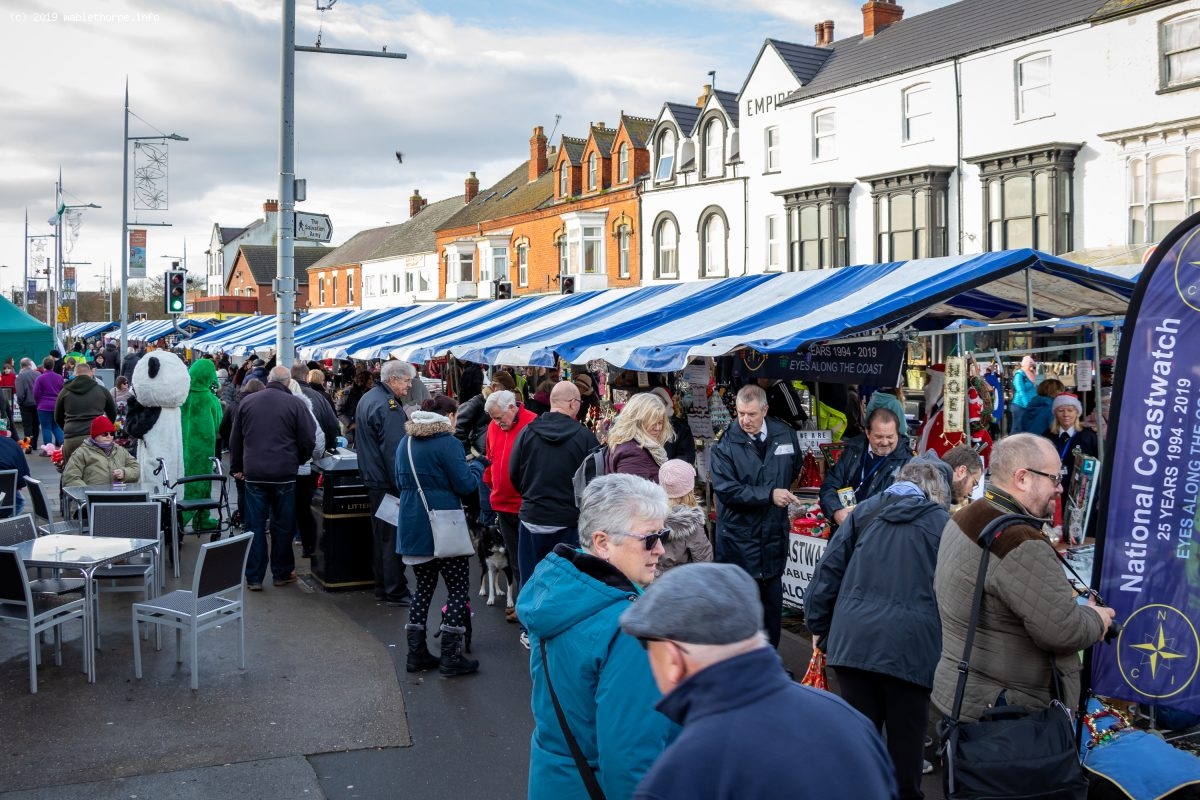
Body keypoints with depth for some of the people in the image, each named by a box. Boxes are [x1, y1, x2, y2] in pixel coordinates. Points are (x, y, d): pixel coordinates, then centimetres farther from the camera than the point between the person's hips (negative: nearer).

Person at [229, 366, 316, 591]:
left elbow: (235, 438, 11)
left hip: (253, 473, 2)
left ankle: (254, 578, 8)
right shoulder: (295, 404, -7)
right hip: (284, 473, -2)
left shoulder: (247, 401, 4)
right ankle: (282, 573, 18)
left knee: (255, 525, 6)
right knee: (283, 525, 10)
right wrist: (298, 461, 13)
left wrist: (236, 467, 21)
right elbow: (308, 440, -6)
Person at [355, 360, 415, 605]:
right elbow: (394, 449, -23)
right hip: (388, 483, -10)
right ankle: (396, 592, 1)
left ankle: (382, 587, 24)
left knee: (381, 535, 16)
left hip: (373, 479, 10)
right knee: (394, 538, -4)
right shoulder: (387, 405, -19)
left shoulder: (368, 398, 14)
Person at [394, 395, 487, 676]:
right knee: (458, 588, 2)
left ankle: (417, 654, 17)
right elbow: (466, 484, -13)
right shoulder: (446, 443, -13)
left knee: (424, 587, 16)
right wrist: (478, 465, 5)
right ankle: (451, 657, 1)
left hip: (413, 527, 7)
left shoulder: (405, 443, 9)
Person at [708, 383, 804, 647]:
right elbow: (726, 489, -20)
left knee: (773, 599, 14)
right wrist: (768, 495, -24)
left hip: (774, 532, 4)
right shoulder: (725, 444, -12)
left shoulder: (785, 435, 1)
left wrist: (783, 492, 9)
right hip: (738, 534, -4)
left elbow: (796, 466, 22)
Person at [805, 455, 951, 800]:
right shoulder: (943, 522, 3)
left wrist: (818, 624, 16)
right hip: (909, 643, -2)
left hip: (853, 638, 3)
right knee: (906, 735, 11)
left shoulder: (864, 510, 10)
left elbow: (829, 569, 8)